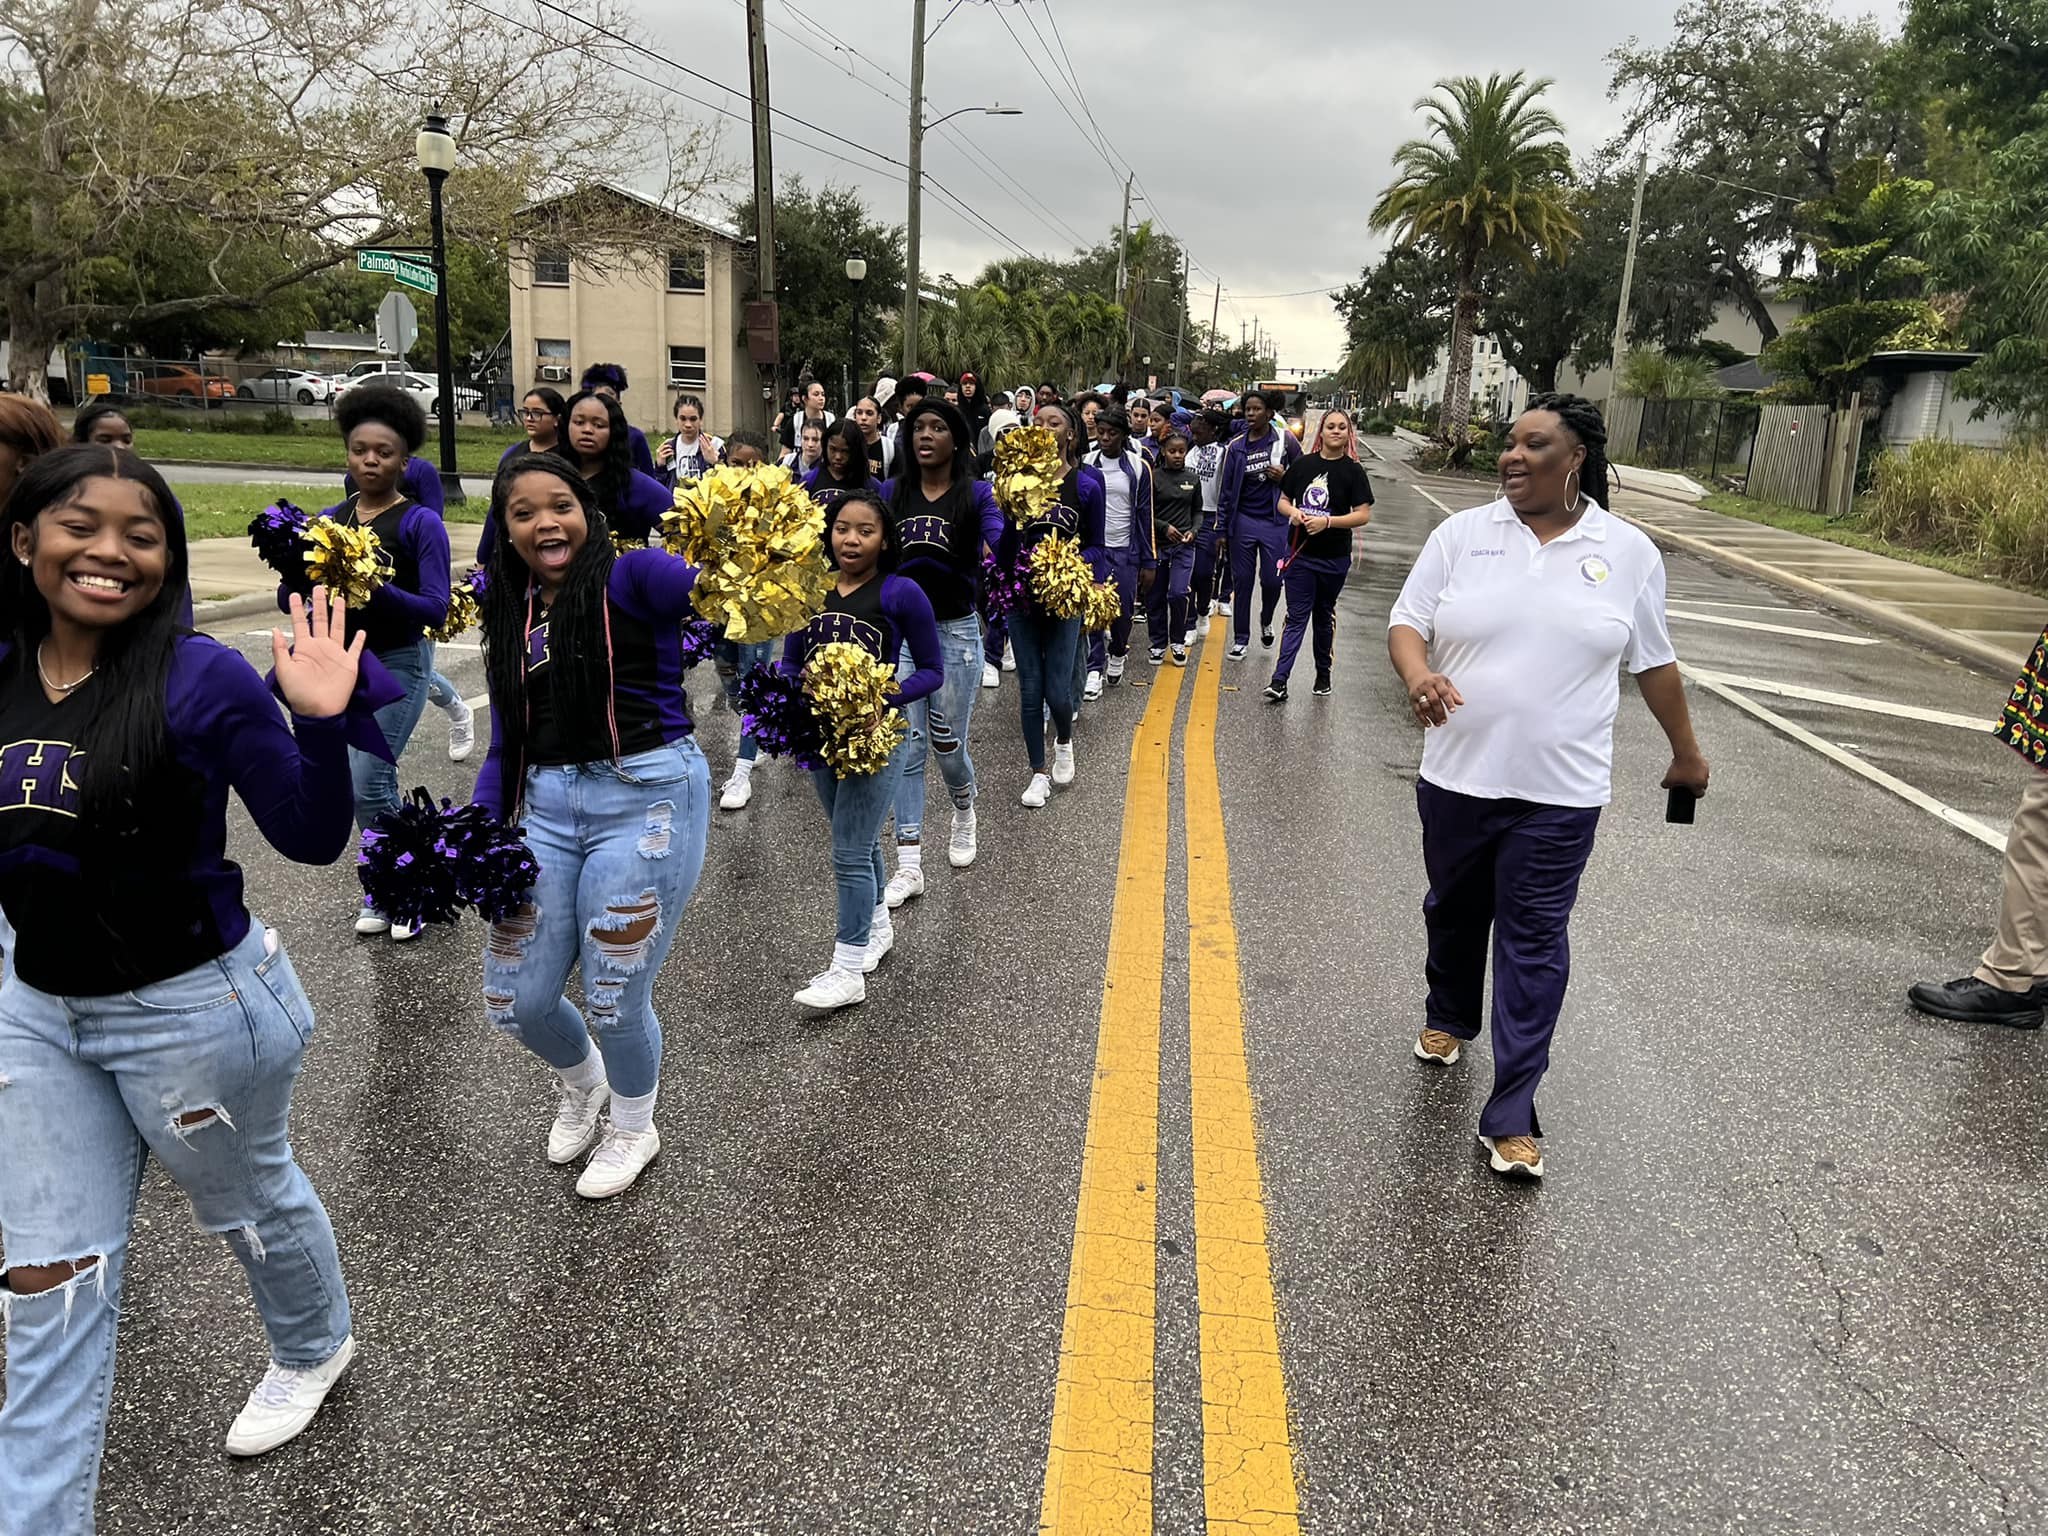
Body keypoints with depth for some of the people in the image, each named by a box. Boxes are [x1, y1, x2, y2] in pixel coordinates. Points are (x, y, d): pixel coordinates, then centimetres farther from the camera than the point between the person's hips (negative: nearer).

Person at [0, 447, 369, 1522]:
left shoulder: (200, 679, -19)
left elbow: (310, 838, -18)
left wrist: (320, 721, -32)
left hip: (193, 1008, -4)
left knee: (249, 1203, 21)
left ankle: (314, 1348, 51)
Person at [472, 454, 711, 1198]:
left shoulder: (632, 577, -6)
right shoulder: (510, 612, 11)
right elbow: (505, 744, 15)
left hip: (647, 797, -6)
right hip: (546, 805, 6)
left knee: (614, 997, 3)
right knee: (517, 1002, 10)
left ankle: (634, 1129, 36)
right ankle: (583, 1084, 47)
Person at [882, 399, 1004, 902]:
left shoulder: (975, 494, -5)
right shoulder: (893, 492, 3)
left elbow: (998, 548, -21)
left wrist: (1012, 520, -42)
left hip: (955, 632, -2)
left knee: (947, 744, 6)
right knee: (906, 746, -1)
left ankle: (964, 812, 40)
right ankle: (909, 864, 4)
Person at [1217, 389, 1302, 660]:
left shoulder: (1285, 441, -1)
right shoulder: (1237, 447, 2)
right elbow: (1226, 489, 6)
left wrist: (1285, 478, -12)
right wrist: (1222, 528, 4)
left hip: (1275, 521, -1)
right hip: (1243, 520, 1)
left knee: (1272, 580, 0)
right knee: (1242, 581, 4)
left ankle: (1266, 621, 33)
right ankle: (1241, 639, 15)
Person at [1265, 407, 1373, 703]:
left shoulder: (1353, 471, -4)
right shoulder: (1302, 464, 3)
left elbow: (1363, 515, -10)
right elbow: (1283, 501, 10)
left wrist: (1327, 521, -22)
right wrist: (1293, 512, -12)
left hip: (1334, 558, -1)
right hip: (1299, 554, 1)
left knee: (1324, 616, 14)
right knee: (1296, 617, -1)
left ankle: (1323, 673, 29)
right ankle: (1279, 681, -7)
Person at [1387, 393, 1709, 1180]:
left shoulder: (1629, 552, 0)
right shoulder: (1462, 533, -1)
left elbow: (1654, 661, 10)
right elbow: (1406, 620, -2)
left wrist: (1685, 752, 17)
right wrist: (1417, 675, -24)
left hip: (1557, 790, -2)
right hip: (1457, 776, 2)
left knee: (1534, 943, 0)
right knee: (1454, 912, 20)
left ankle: (1510, 1116, 5)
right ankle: (1447, 1018, 47)